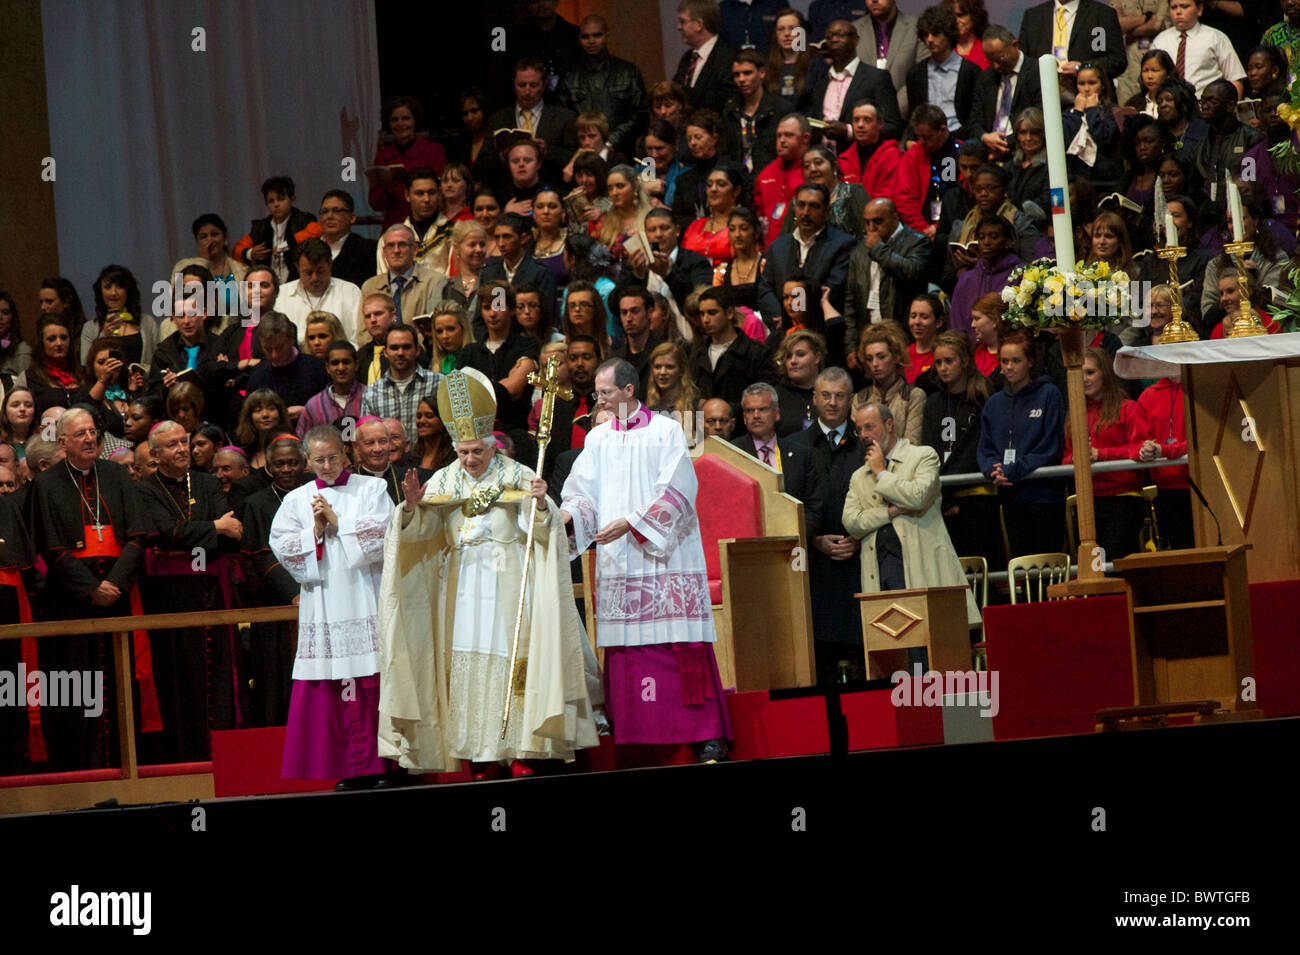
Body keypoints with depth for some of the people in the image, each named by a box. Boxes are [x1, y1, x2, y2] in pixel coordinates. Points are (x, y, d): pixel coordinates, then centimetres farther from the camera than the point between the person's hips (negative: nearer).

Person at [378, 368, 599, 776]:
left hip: (507, 584, -3)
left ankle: (521, 752, -5)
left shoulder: (516, 477, 0)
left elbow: (540, 529, -9)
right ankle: (481, 757, 1)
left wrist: (541, 504, -29)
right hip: (461, 585, 3)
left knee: (511, 659, -8)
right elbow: (422, 530, 0)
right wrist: (412, 506, -20)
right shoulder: (444, 481, 9)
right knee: (466, 661, -1)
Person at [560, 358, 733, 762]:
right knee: (626, 649, -2)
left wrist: (629, 523, -16)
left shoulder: (665, 432, -1)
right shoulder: (598, 439, 14)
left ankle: (709, 734, -6)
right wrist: (565, 516, -13)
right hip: (617, 562, 4)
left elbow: (674, 493, -8)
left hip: (664, 556, -4)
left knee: (682, 646, -8)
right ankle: (636, 736, 0)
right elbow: (584, 494, 8)